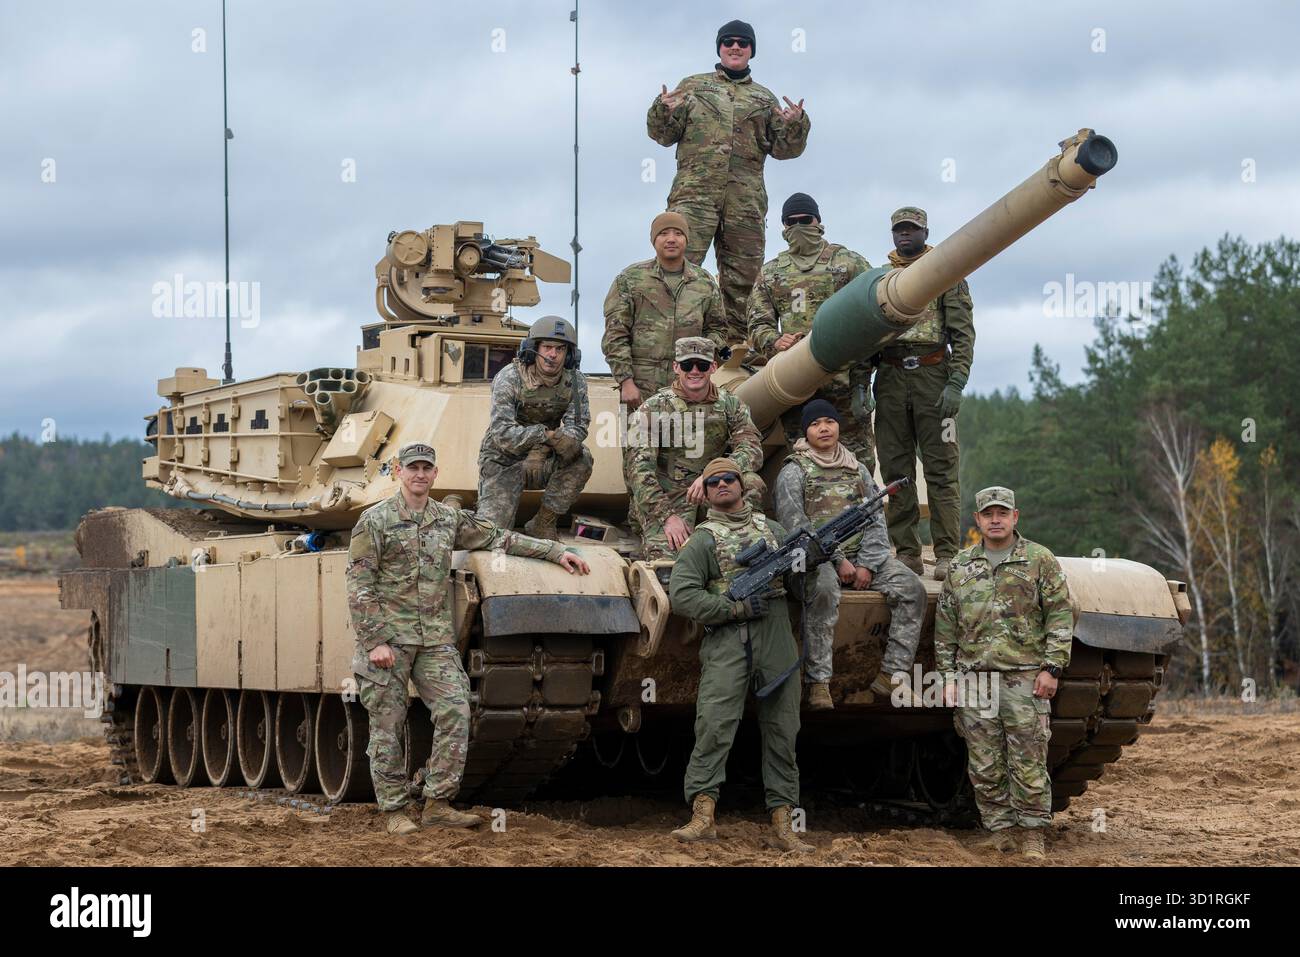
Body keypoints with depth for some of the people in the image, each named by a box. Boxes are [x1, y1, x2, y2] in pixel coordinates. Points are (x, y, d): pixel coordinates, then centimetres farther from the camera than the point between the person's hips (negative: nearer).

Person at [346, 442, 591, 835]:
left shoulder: (449, 519, 12)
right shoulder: (375, 520, -3)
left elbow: (500, 538, 20)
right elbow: (359, 587, -7)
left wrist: (556, 551, 16)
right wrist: (375, 641, -14)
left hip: (436, 637, 4)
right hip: (387, 637, -4)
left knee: (455, 711, -9)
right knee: (388, 725, -2)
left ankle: (438, 803, -2)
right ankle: (393, 810, 6)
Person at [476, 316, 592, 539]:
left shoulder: (574, 382, -8)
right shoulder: (509, 378, -20)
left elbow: (577, 427, -16)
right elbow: (502, 433, -29)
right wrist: (546, 434, -39)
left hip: (541, 462, 4)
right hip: (503, 462, -4)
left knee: (581, 459, -25)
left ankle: (542, 525, -9)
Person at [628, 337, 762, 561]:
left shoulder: (730, 404, 3)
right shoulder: (653, 408, -6)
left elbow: (753, 451, -11)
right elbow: (641, 469, -12)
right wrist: (667, 516, -24)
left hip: (711, 491, 3)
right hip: (665, 497, -3)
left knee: (752, 484, -25)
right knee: (665, 554, -28)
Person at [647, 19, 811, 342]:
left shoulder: (764, 98, 21)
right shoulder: (693, 86, 17)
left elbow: (783, 148, 16)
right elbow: (663, 134, 13)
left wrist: (796, 124, -3)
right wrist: (663, 110, -8)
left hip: (746, 199, 2)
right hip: (695, 191, -2)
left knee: (742, 278, 2)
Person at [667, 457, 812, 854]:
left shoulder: (770, 528, 20)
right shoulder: (704, 539, 5)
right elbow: (681, 594, -6)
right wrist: (736, 609, -13)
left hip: (777, 642, 4)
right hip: (727, 644, -4)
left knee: (781, 732, 3)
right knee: (714, 725, -17)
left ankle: (783, 825, 6)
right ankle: (703, 816, -20)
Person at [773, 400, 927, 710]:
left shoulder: (857, 470, 18)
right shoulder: (793, 472, 2)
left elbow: (875, 521, 11)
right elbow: (795, 525, -8)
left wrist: (867, 565, -5)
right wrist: (837, 560, -15)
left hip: (861, 556, 5)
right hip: (815, 557, -5)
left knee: (912, 588, -17)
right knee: (824, 589, -39)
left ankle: (893, 673, -17)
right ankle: (818, 682, -38)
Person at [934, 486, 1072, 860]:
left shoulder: (1040, 561, 4)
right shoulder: (960, 566, 13)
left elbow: (1060, 616, 0)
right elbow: (945, 626, 15)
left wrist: (1051, 668, -8)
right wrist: (948, 676, 8)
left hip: (1025, 678, -3)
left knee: (1028, 763, -4)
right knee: (985, 766, 3)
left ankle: (1033, 836, 2)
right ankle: (1000, 833, 10)